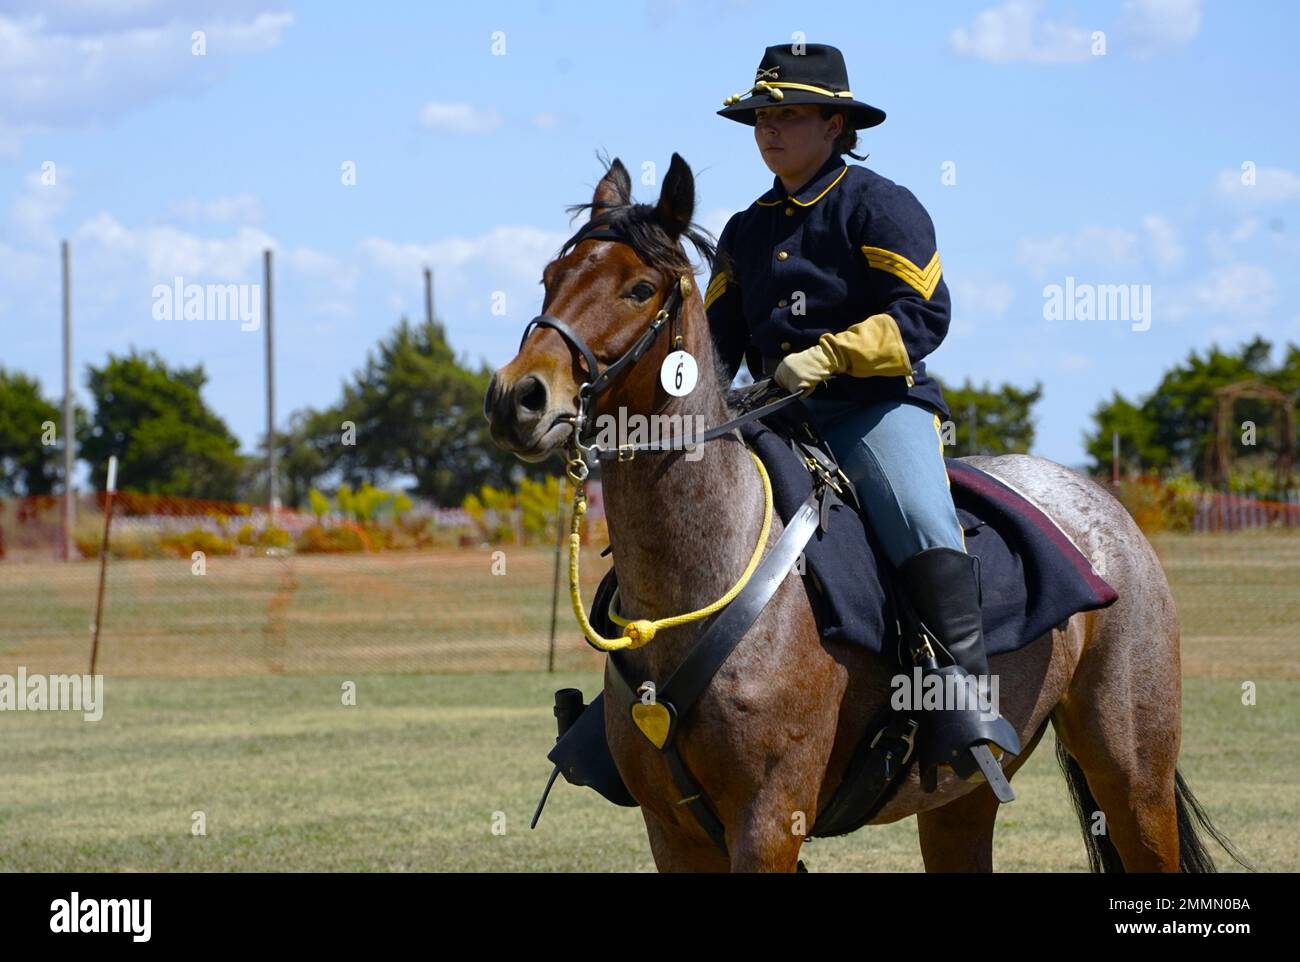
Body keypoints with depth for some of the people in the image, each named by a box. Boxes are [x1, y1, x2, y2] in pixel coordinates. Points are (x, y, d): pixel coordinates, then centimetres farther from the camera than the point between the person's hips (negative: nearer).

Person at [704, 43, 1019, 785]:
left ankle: (970, 701, -35)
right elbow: (720, 335, 23)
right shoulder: (747, 231, 20)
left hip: (881, 405, -6)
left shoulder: (879, 207, -1)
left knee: (923, 524, -31)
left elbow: (923, 313, -10)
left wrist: (830, 355, -21)